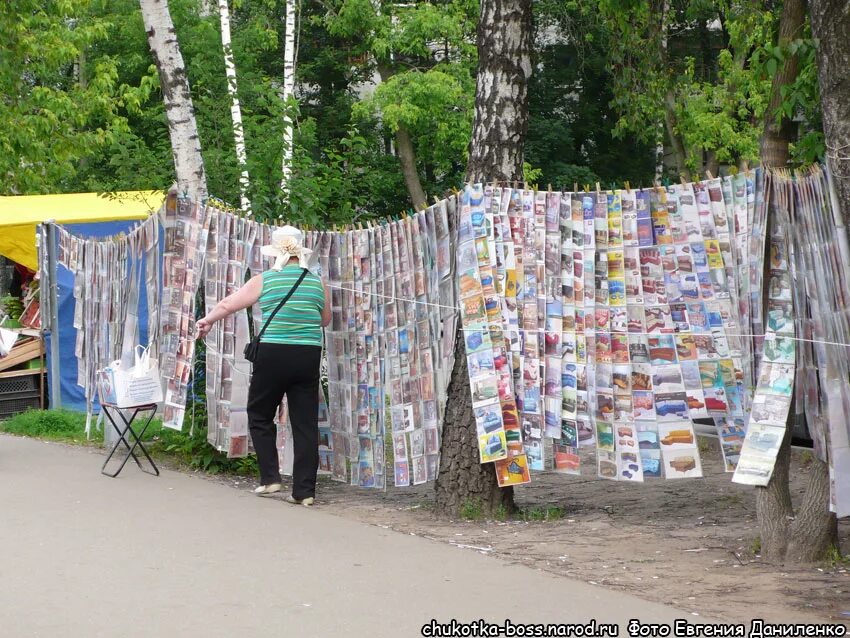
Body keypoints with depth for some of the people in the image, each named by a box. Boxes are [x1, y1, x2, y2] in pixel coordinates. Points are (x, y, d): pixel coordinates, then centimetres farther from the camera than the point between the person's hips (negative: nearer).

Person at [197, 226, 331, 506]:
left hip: (273, 354, -2)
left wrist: (207, 321, 25)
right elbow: (325, 319, 19)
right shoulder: (317, 283, 6)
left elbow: (228, 304, 7)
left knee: (260, 416, 16)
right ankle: (304, 490, 4)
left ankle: (270, 478, 9)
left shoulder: (265, 280, -1)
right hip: (309, 355, 3)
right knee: (305, 423, 5)